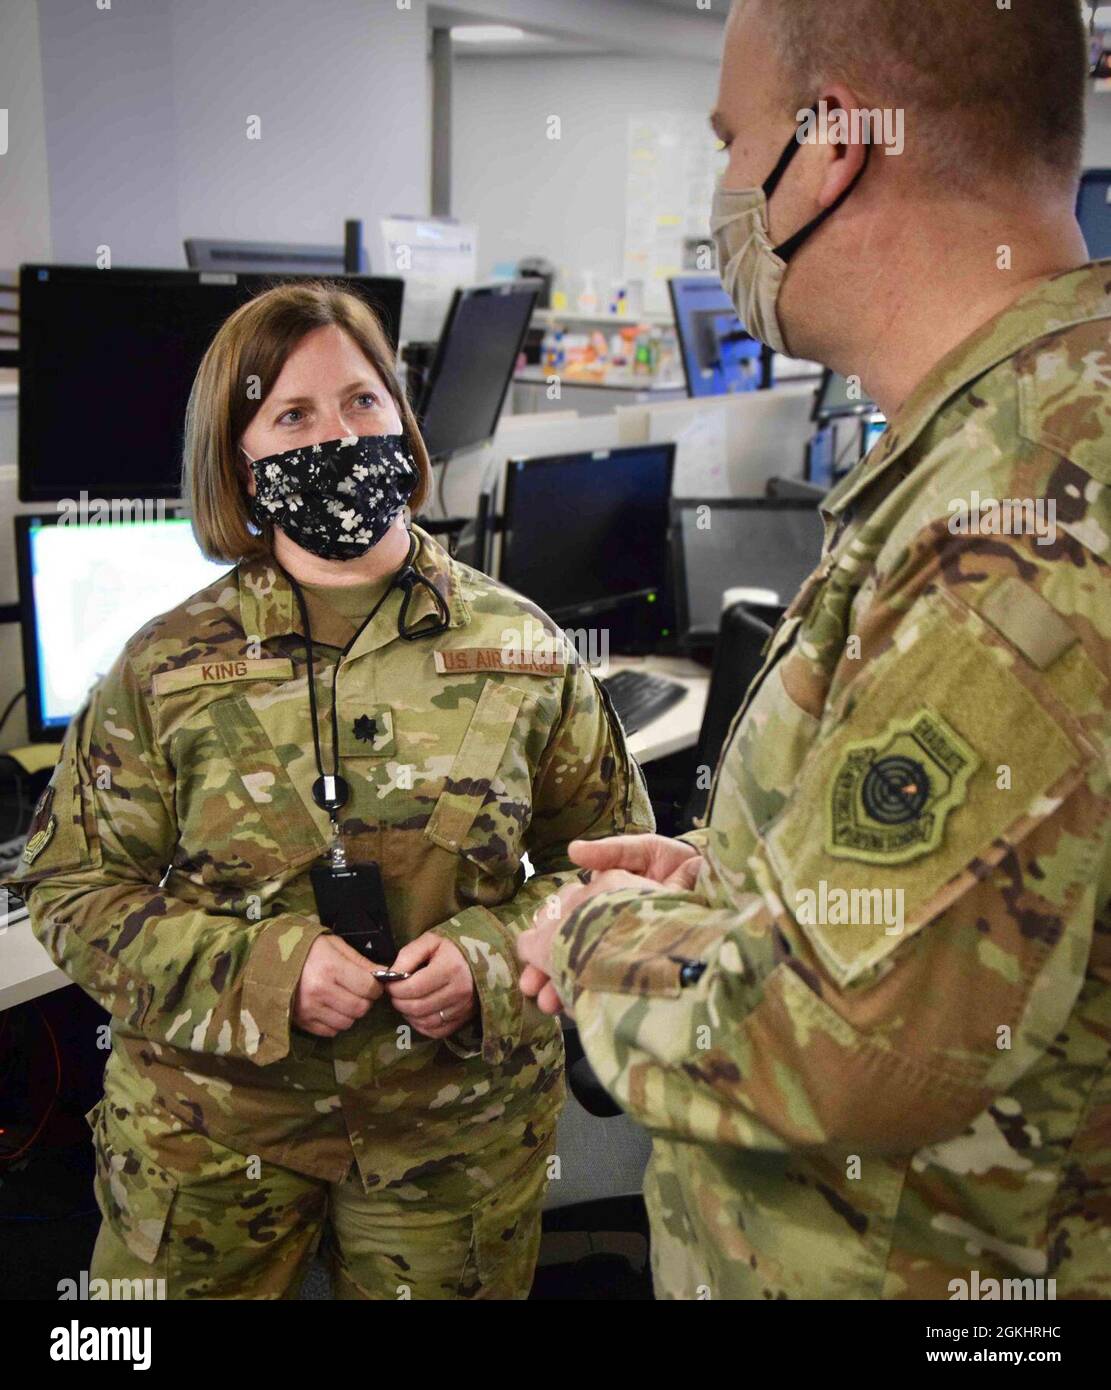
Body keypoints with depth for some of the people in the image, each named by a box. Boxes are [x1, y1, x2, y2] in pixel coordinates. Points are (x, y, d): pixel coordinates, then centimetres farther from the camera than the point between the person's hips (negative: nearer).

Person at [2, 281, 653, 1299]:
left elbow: (610, 860, 3)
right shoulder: (167, 667, -3)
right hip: (208, 1132, 0)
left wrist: (492, 957, -15)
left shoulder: (521, 646, -3)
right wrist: (261, 968, -18)